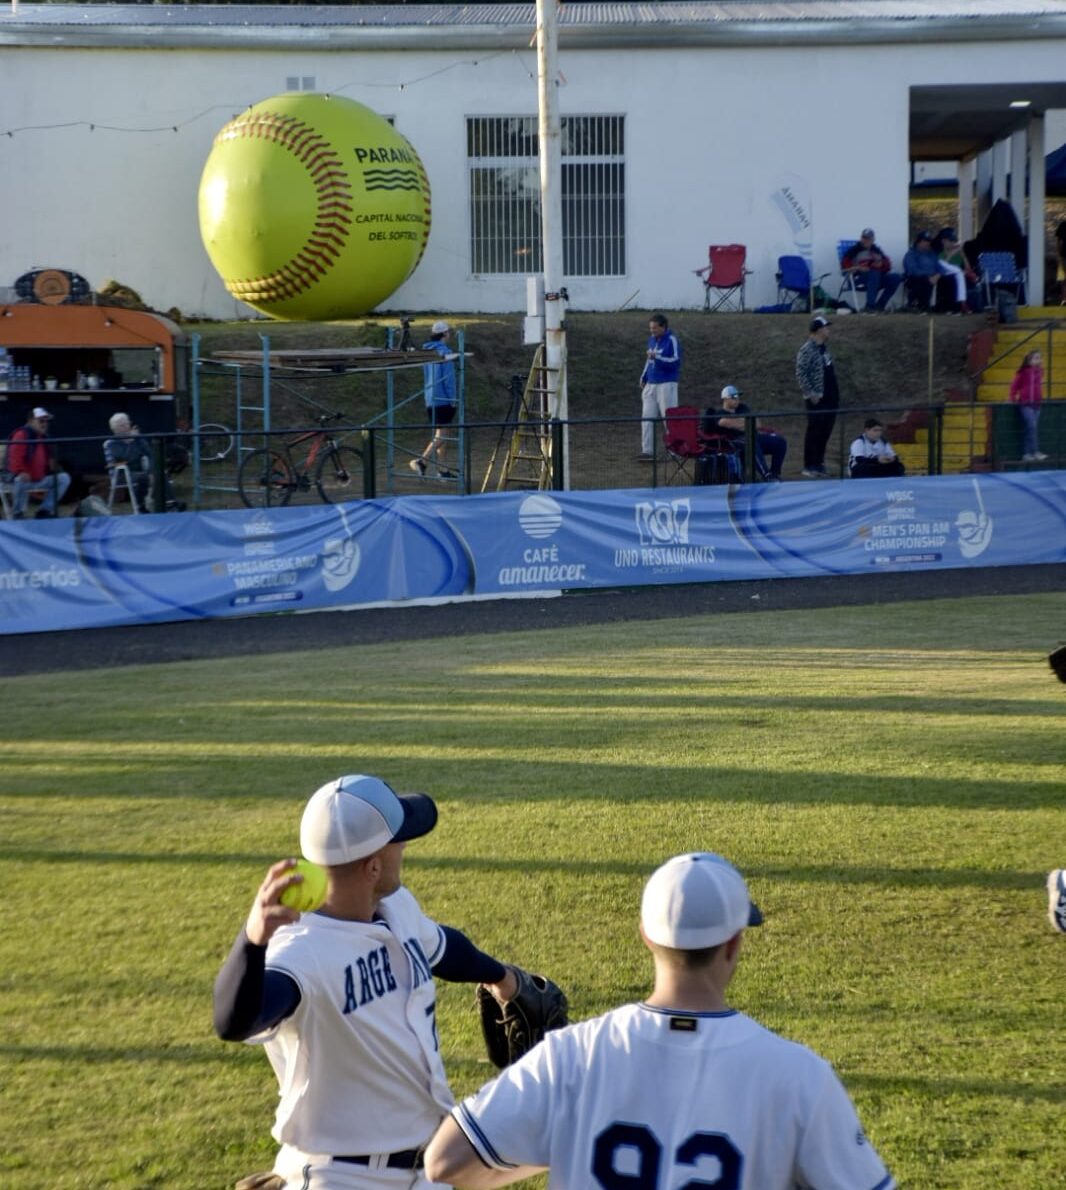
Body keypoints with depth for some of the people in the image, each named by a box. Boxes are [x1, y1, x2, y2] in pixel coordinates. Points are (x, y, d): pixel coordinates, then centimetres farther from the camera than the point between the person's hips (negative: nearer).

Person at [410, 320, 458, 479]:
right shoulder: (444, 352, -12)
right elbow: (448, 378, -15)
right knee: (441, 434, -9)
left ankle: (442, 469, 15)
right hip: (443, 399, -8)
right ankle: (422, 460, -23)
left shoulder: (426, 351, 12)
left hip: (430, 400, 8)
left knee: (440, 434, 13)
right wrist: (453, 399, -11)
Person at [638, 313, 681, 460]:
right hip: (650, 384, 8)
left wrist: (657, 358, -26)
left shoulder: (671, 340, -10)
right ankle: (647, 451, 6)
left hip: (666, 384, -8)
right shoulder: (652, 339, 13)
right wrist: (643, 377, 17)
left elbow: (676, 362, -17)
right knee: (647, 419, 4)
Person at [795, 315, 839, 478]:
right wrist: (811, 394, -20)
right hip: (817, 399, -9)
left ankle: (819, 463, 19)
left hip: (830, 398, 9)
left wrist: (835, 394, 16)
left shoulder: (823, 348, 14)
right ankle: (809, 466, 0)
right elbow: (800, 374, -18)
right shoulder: (807, 350, -13)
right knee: (815, 431, -5)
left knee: (825, 431, 11)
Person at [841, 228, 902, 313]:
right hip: (858, 279, -5)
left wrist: (880, 261, -6)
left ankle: (879, 305, -15)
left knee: (896, 277, -15)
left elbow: (887, 266, 15)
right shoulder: (855, 250, 5)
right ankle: (870, 306, -42)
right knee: (874, 273, -37)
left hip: (877, 278, 5)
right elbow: (845, 264, -5)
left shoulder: (876, 250, 19)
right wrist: (858, 268, -17)